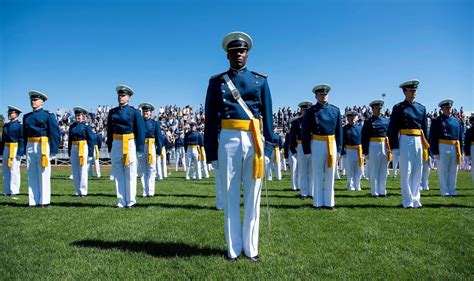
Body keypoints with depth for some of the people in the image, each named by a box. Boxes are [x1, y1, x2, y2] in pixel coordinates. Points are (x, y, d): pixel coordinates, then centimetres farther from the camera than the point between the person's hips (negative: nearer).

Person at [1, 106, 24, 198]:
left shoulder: (20, 125, -5)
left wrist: (20, 152, -17)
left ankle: (14, 192, -3)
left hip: (15, 149, -7)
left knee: (14, 170, -7)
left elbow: (22, 140, -11)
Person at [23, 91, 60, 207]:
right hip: (30, 146, 5)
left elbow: (55, 133, -5)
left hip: (43, 146, -5)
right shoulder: (26, 117, 15)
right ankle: (33, 201, 14)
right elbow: (25, 134, 17)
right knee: (32, 175, 7)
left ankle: (44, 201, 4)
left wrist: (53, 150, -10)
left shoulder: (48, 115, 0)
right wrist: (25, 149, 11)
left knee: (44, 174, -2)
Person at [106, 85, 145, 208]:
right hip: (116, 144, 4)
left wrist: (140, 149, -7)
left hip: (130, 144, -4)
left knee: (130, 174, 2)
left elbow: (140, 131, -3)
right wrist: (109, 147, 10)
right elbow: (109, 131, 12)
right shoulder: (112, 112, 9)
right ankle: (121, 201, 14)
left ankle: (131, 200, 11)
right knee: (118, 174, 6)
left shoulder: (134, 112, -1)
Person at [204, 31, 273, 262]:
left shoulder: (260, 80, 12)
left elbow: (267, 114, 9)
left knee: (252, 196, 6)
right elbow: (210, 118, 5)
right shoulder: (216, 82, 9)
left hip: (254, 141, 1)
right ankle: (233, 247, 18)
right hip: (228, 140, -1)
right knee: (230, 195, 5)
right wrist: (211, 151, -1)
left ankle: (250, 247, 19)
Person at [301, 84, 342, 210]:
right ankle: (318, 202, 12)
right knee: (318, 174, 4)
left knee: (330, 174, 7)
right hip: (317, 144, -3)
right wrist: (307, 150, -6)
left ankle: (329, 202, 16)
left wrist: (339, 148, 5)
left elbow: (339, 131, 9)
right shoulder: (311, 111, -2)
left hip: (332, 144, 3)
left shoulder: (335, 110, 7)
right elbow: (305, 132, -2)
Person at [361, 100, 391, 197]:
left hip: (386, 147, 4)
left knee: (384, 171, 9)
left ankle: (382, 191, 18)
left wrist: (391, 149, 4)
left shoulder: (387, 121, 11)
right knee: (374, 171, 2)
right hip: (374, 147, -4)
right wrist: (366, 152, -10)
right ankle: (375, 192, 10)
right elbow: (364, 139, -5)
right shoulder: (368, 122, -1)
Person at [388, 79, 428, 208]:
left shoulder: (421, 108, 14)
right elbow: (392, 129, -5)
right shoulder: (398, 108, -1)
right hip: (405, 141, -5)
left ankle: (415, 199, 18)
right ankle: (407, 201, 4)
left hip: (419, 141, 5)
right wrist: (394, 147, -10)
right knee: (406, 172, -2)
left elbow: (424, 128, 16)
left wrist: (426, 146, 13)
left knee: (417, 172, 9)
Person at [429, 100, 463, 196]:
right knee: (442, 171, 0)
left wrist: (461, 152, 8)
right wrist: (435, 152, -12)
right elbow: (432, 138, -7)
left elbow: (460, 137, 14)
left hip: (455, 148, 5)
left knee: (453, 171, 10)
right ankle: (444, 192, 7)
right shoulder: (437, 121, -1)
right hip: (443, 148, -5)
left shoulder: (457, 121, 13)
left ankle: (452, 191, 19)